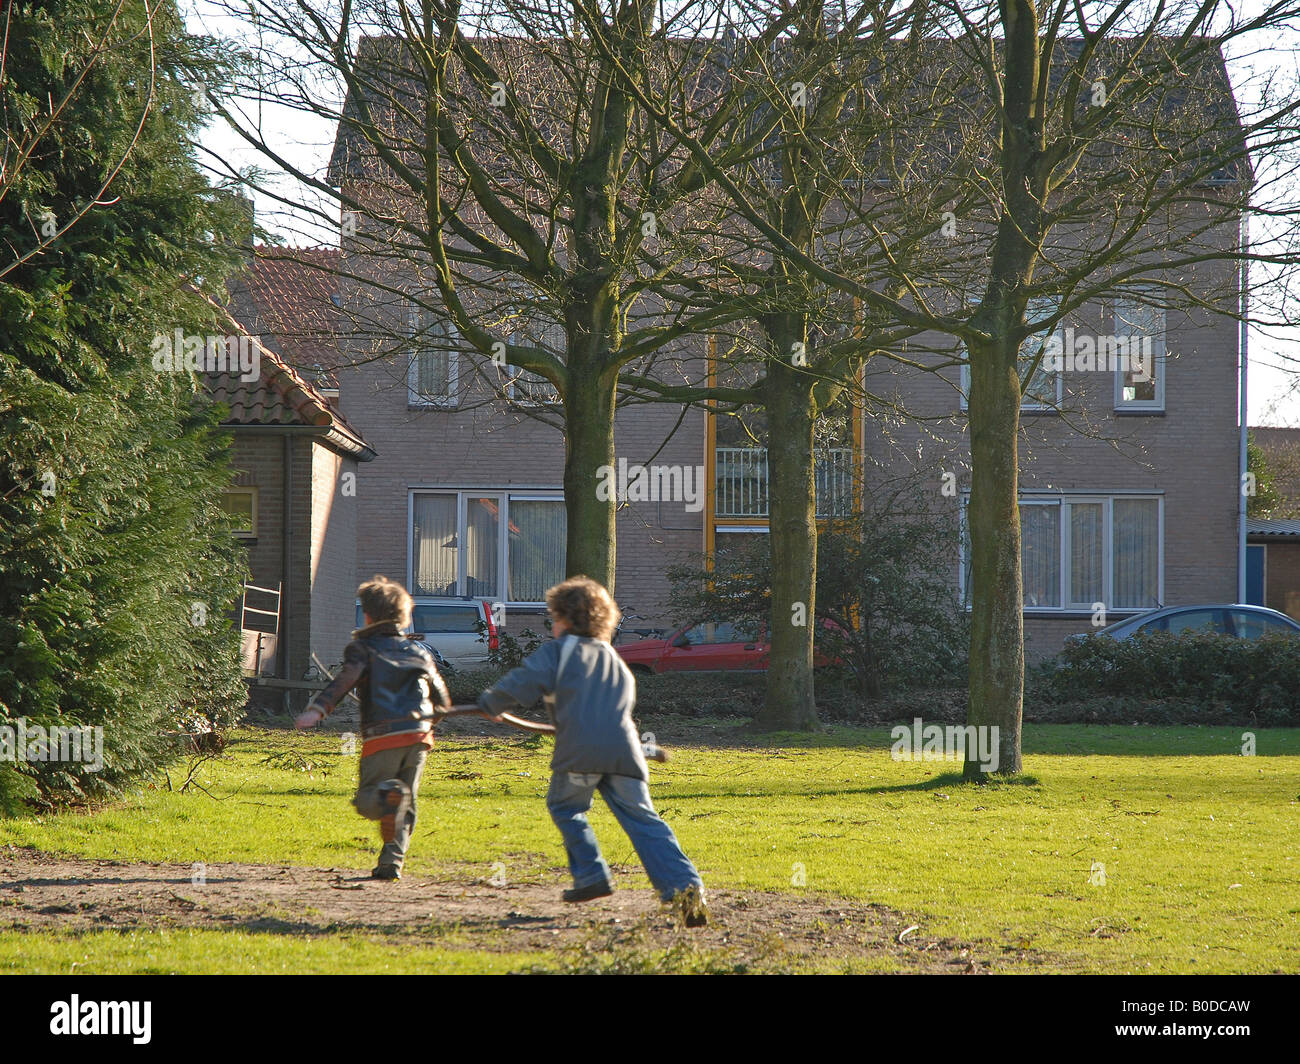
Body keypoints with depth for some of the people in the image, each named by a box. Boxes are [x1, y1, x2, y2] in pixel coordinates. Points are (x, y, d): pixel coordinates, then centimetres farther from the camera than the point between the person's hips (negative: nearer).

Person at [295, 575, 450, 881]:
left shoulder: (363, 648, 5)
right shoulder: (419, 652, 20)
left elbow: (345, 680, -16)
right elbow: (440, 696, 30)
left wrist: (317, 709, -28)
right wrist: (442, 712, 55)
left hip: (382, 736, -4)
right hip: (418, 734, 4)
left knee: (368, 801, 0)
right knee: (405, 807, 14)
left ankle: (389, 794, -36)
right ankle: (392, 861, -2)